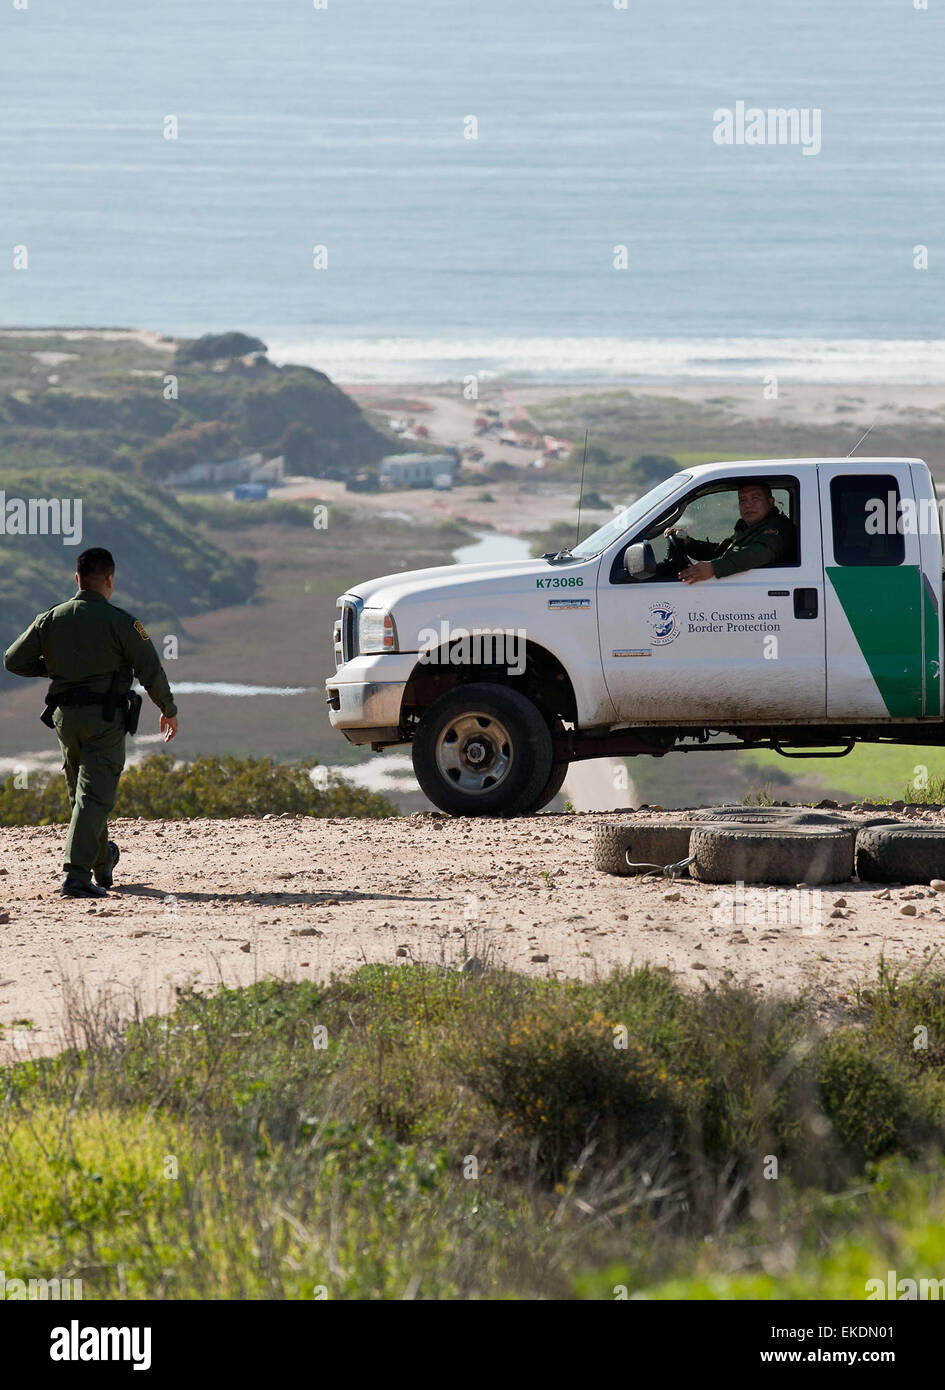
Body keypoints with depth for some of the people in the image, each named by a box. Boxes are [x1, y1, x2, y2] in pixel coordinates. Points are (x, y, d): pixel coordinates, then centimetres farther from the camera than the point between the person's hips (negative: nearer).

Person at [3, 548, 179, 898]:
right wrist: (168, 710, 6)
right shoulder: (120, 622, -10)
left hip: (64, 717, 5)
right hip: (105, 718, -5)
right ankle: (77, 875, -18)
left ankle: (102, 864, 37)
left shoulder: (49, 620, 3)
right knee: (95, 795, -6)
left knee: (84, 792, 20)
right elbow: (151, 671, -9)